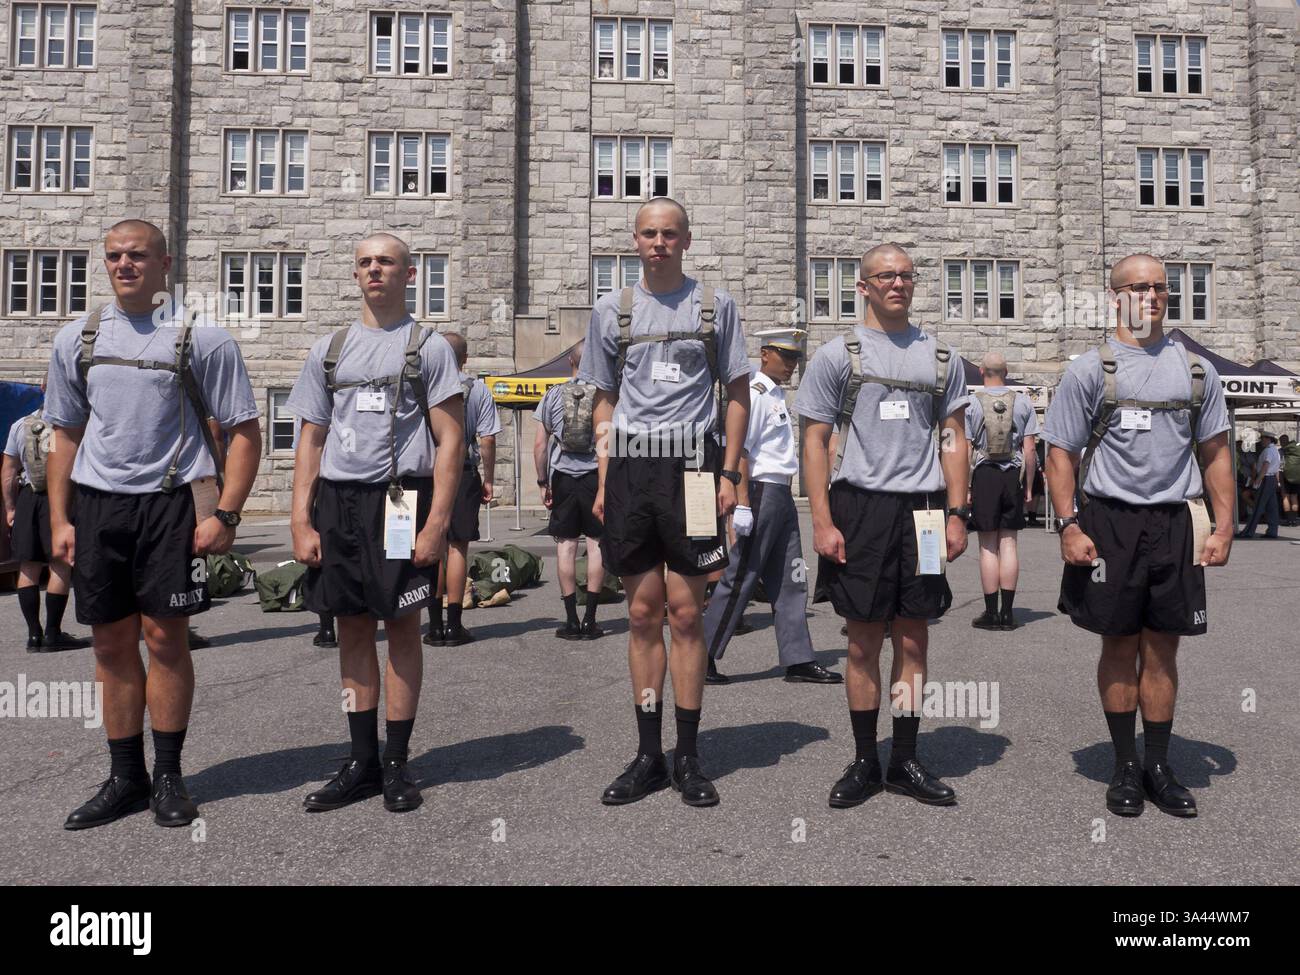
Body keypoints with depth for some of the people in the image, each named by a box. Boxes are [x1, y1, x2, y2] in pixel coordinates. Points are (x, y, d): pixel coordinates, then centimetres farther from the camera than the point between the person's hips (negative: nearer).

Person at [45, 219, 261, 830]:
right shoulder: (76, 339, 11)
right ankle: (125, 778, 20)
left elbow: (244, 431, -3)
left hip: (172, 502, -4)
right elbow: (65, 435, 17)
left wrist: (225, 514, -11)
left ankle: (168, 776, 14)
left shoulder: (201, 337, -2)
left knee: (165, 637, -1)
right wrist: (60, 519, 9)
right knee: (111, 643, 8)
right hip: (96, 504, 4)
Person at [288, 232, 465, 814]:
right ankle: (362, 762, 19)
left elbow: (451, 441, -2)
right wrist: (301, 521, 4)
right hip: (336, 502, 4)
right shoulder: (329, 351, 16)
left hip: (399, 500, -4)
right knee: (352, 629, 8)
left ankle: (397, 765, 12)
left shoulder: (428, 346, 4)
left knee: (402, 626, 1)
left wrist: (436, 523, -12)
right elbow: (310, 442, 15)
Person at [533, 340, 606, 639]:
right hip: (596, 476, -1)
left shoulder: (554, 394, 3)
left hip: (563, 477, 1)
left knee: (566, 544, 5)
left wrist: (543, 482, 8)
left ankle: (571, 620, 6)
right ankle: (590, 619, 4)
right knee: (596, 543, 4)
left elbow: (540, 443, 2)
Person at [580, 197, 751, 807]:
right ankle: (648, 756, 15)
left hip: (691, 464, -2)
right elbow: (605, 402, 16)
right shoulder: (612, 311, 14)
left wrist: (729, 473, 0)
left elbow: (738, 391, 9)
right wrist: (604, 482, 7)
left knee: (685, 612, -1)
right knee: (643, 614, 6)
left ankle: (688, 758, 10)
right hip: (630, 466, 2)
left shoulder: (714, 305, 8)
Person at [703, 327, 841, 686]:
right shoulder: (754, 393, -11)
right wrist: (742, 504, -23)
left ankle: (798, 660, 18)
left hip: (781, 495, 10)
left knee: (789, 581, 11)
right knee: (740, 578, -5)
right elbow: (739, 450, -18)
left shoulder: (777, 395, 18)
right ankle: (702, 657, 4)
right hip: (762, 492, -10)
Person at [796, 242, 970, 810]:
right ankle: (865, 763, 14)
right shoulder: (838, 354, 4)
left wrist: (955, 515, 3)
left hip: (922, 512, 3)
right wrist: (823, 523, -8)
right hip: (860, 507, -2)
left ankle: (905, 762, 17)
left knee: (914, 639, 5)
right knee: (864, 639, 2)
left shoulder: (941, 357, 13)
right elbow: (815, 442, 0)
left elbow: (953, 440, 13)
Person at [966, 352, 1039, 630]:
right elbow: (1030, 449, 2)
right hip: (1013, 474, 2)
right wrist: (1028, 487, 8)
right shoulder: (1022, 402, 4)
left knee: (988, 546, 2)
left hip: (984, 474, -2)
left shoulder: (971, 403, -1)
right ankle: (1007, 612, 9)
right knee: (1008, 542, 7)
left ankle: (991, 612, 5)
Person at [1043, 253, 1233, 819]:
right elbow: (1061, 453, -1)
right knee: (1120, 647, 5)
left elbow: (1216, 453, 13)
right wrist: (1070, 527, -11)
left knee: (1162, 649, 7)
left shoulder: (1196, 371, 12)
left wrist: (1223, 526, 4)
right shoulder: (1089, 370, 2)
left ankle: (1159, 767, 19)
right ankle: (1125, 767, 17)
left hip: (1175, 525, 3)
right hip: (1111, 522, -2)